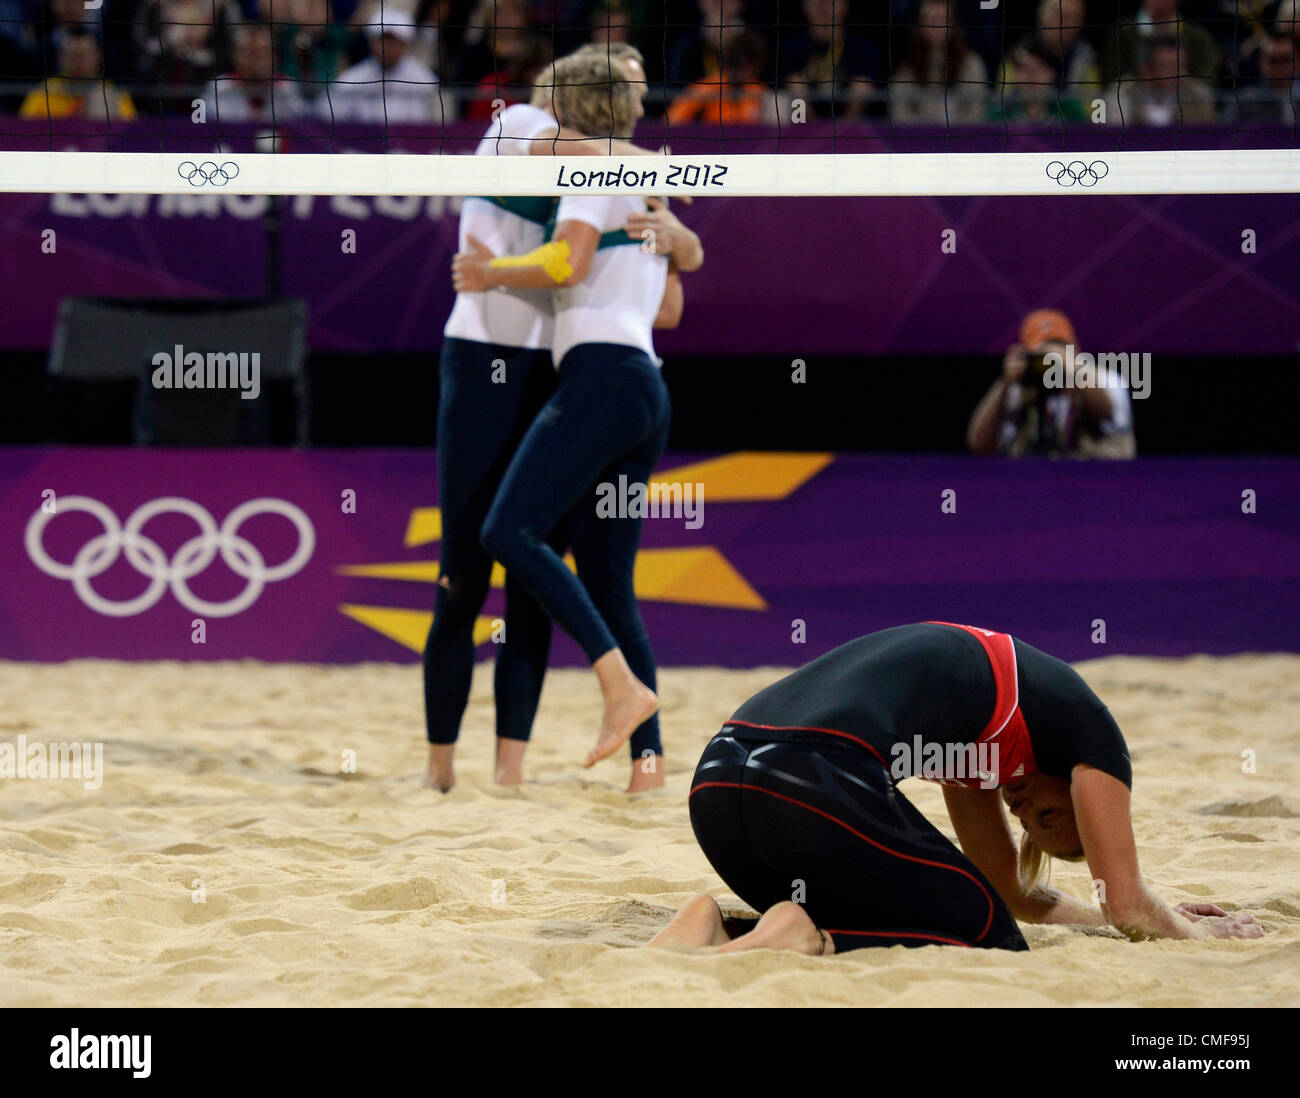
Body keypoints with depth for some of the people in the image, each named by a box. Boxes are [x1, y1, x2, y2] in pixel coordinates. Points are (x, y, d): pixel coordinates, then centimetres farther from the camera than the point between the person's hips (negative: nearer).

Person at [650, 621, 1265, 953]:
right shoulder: (1088, 726, 17)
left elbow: (1013, 892, 48)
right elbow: (1126, 908, 19)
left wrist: (1159, 916, 57)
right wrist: (1194, 931, 41)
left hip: (716, 777, 9)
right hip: (818, 781, -9)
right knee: (994, 943, 6)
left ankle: (721, 929, 2)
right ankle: (807, 941, -16)